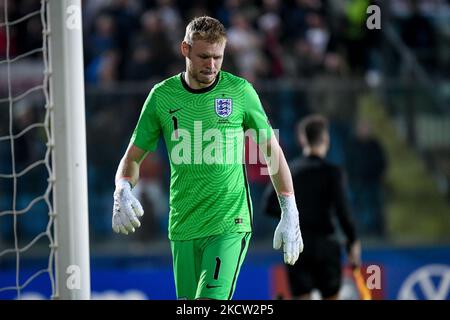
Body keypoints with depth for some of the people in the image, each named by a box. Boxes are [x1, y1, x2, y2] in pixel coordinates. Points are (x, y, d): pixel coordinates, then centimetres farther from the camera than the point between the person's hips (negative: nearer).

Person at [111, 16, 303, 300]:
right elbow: (134, 156, 10)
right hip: (183, 228, 3)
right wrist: (123, 192, -12)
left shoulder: (240, 91, -1)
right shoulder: (162, 96, 3)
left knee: (210, 301, -19)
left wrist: (290, 215, 4)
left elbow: (272, 152, 7)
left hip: (230, 225, -3)